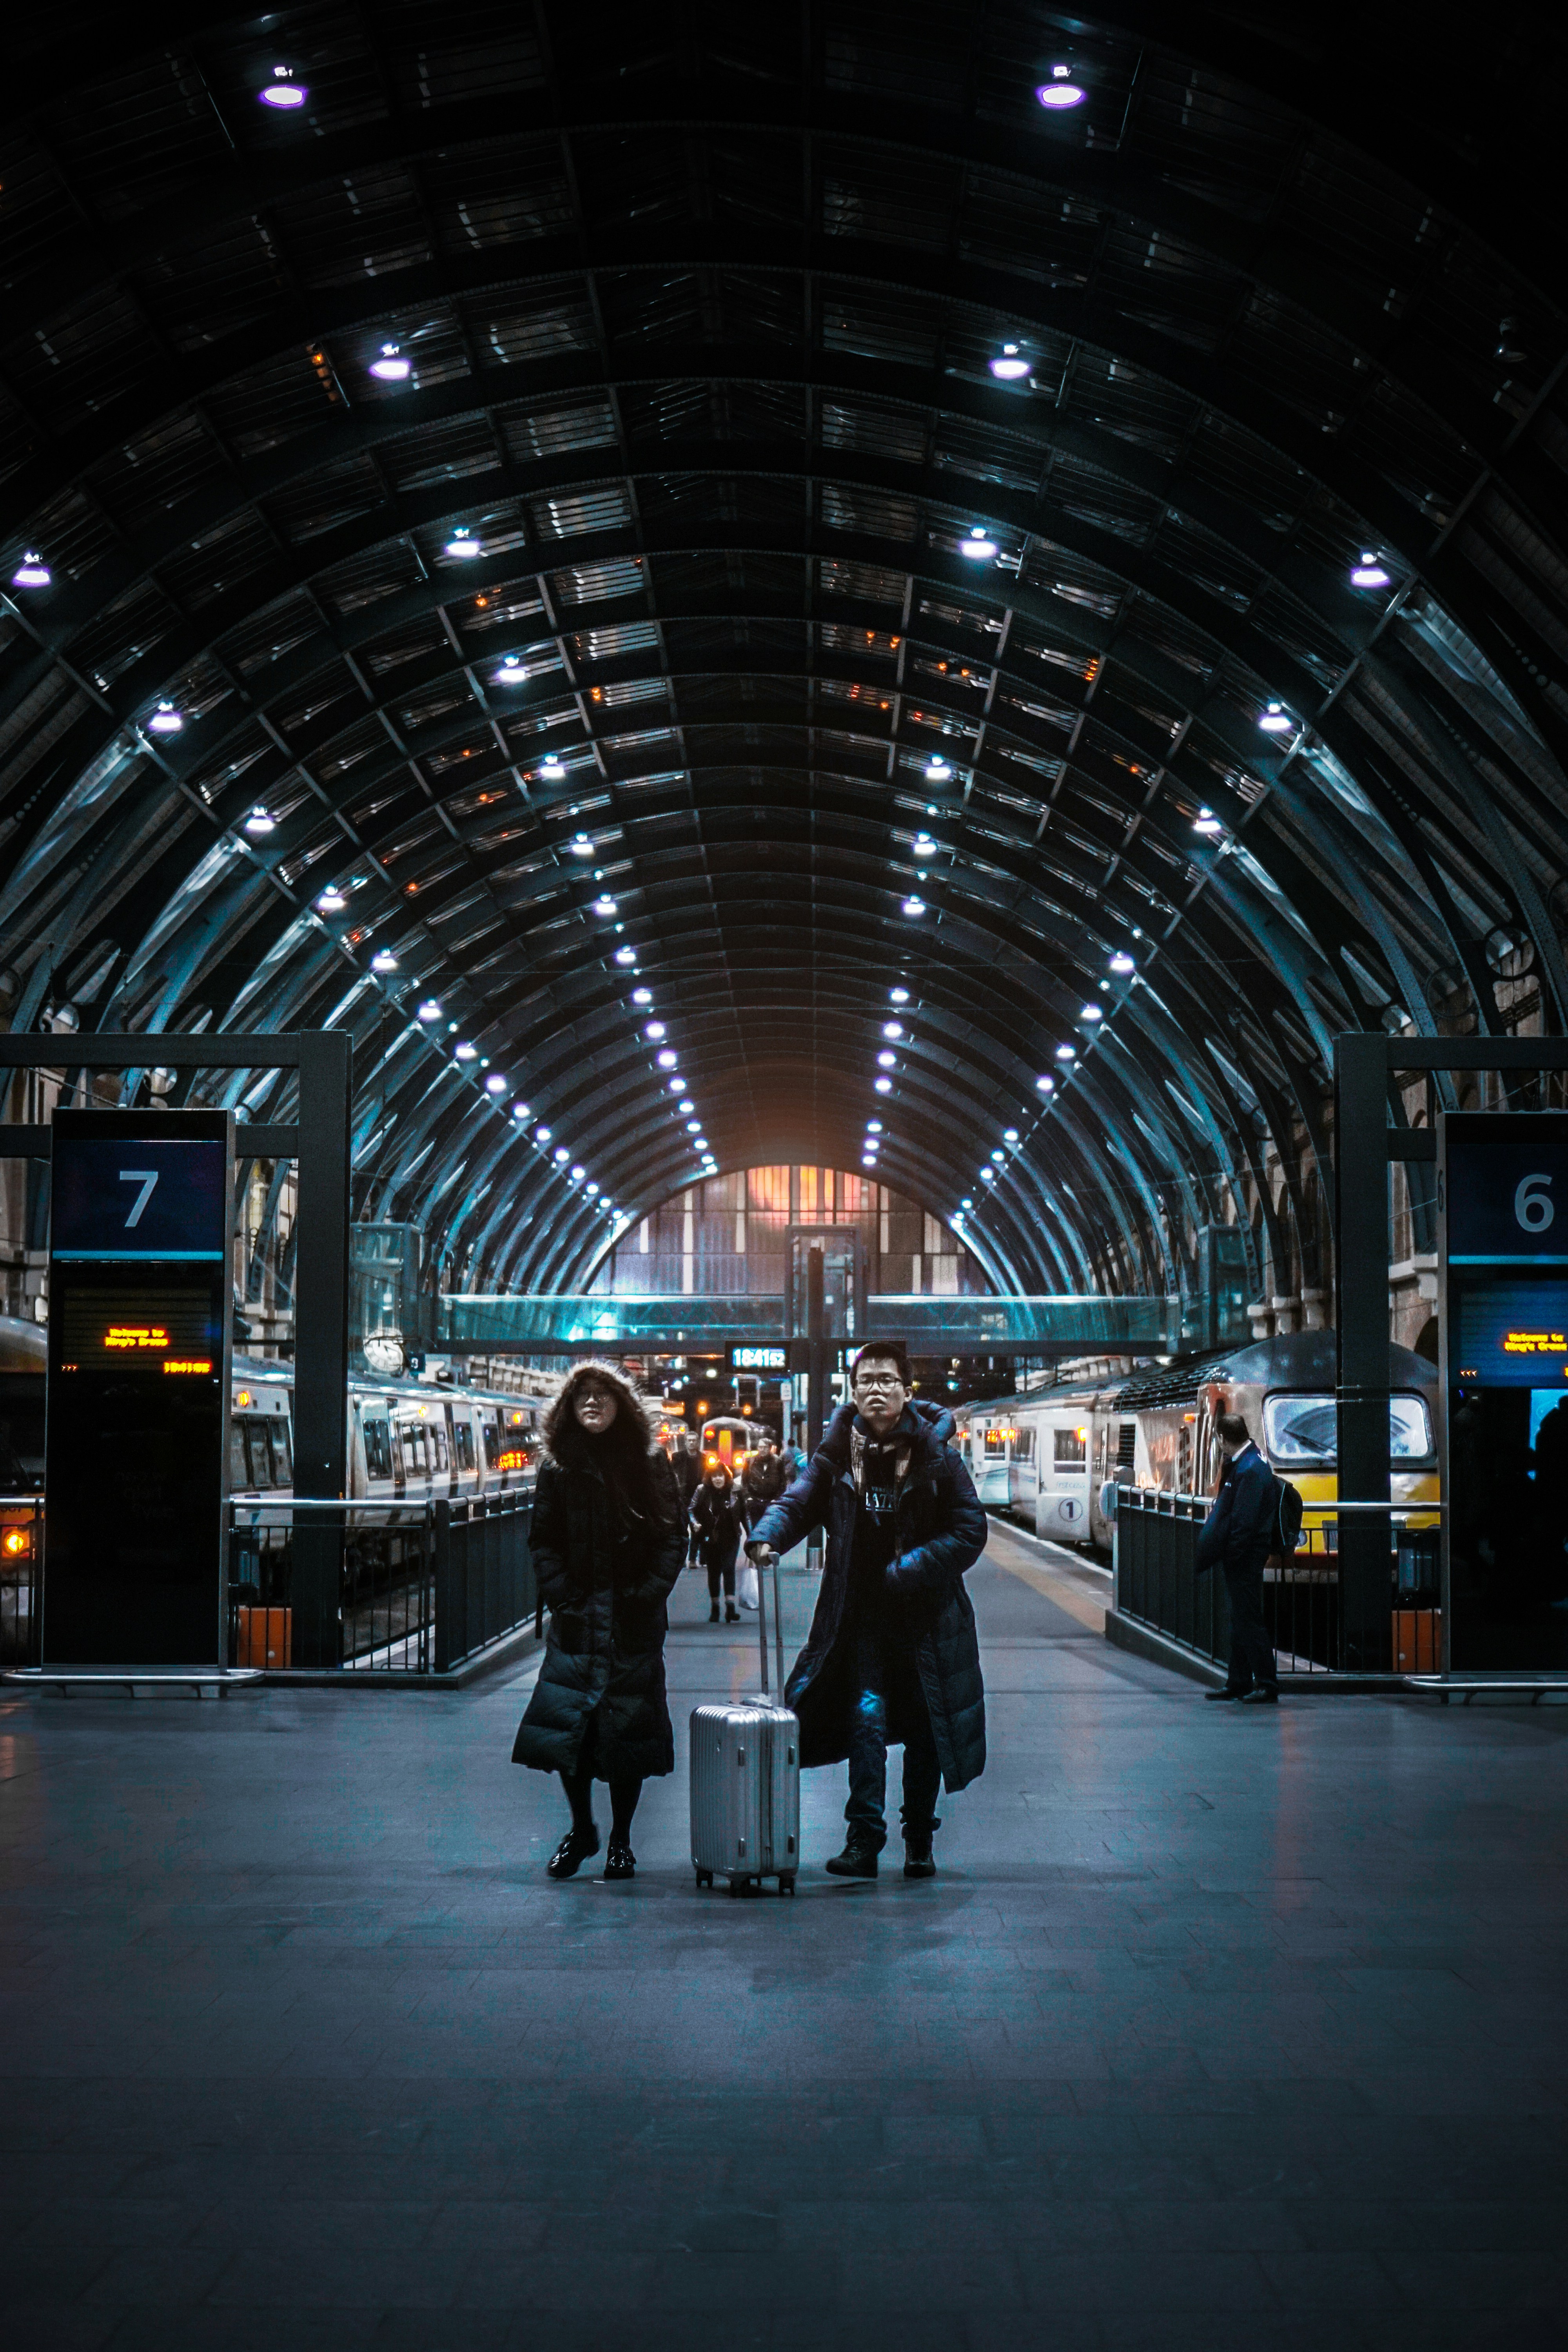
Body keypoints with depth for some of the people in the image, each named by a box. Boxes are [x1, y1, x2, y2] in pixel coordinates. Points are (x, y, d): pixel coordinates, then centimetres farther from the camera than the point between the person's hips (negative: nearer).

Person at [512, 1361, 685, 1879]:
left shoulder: (648, 1463, 3)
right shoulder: (558, 1468, 6)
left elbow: (673, 1539, 2)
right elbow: (544, 1543, 6)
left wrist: (645, 1597, -8)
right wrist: (563, 1600, -6)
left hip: (635, 1622, -1)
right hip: (577, 1619, 1)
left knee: (628, 1726, 1)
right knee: (566, 1723, -4)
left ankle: (620, 1841, 15)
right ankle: (581, 1831, 18)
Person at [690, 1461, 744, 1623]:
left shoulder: (735, 1492, -2)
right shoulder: (703, 1491, -3)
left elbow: (743, 1513, 7)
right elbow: (692, 1510, -1)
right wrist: (695, 1523, -19)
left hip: (730, 1538, -1)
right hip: (710, 1540, 1)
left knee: (729, 1569, -12)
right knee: (713, 1572, 8)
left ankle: (730, 1608, -17)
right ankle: (715, 1608, 17)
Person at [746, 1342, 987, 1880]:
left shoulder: (936, 1455, -3)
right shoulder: (836, 1456, 1)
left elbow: (971, 1531, -2)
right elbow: (798, 1502, -3)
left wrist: (912, 1567, -13)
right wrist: (767, 1536, -25)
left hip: (926, 1614, 0)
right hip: (863, 1618, 0)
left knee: (924, 1732, 9)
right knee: (866, 1717, -13)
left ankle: (919, 1842, 23)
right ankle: (863, 1840, -8)